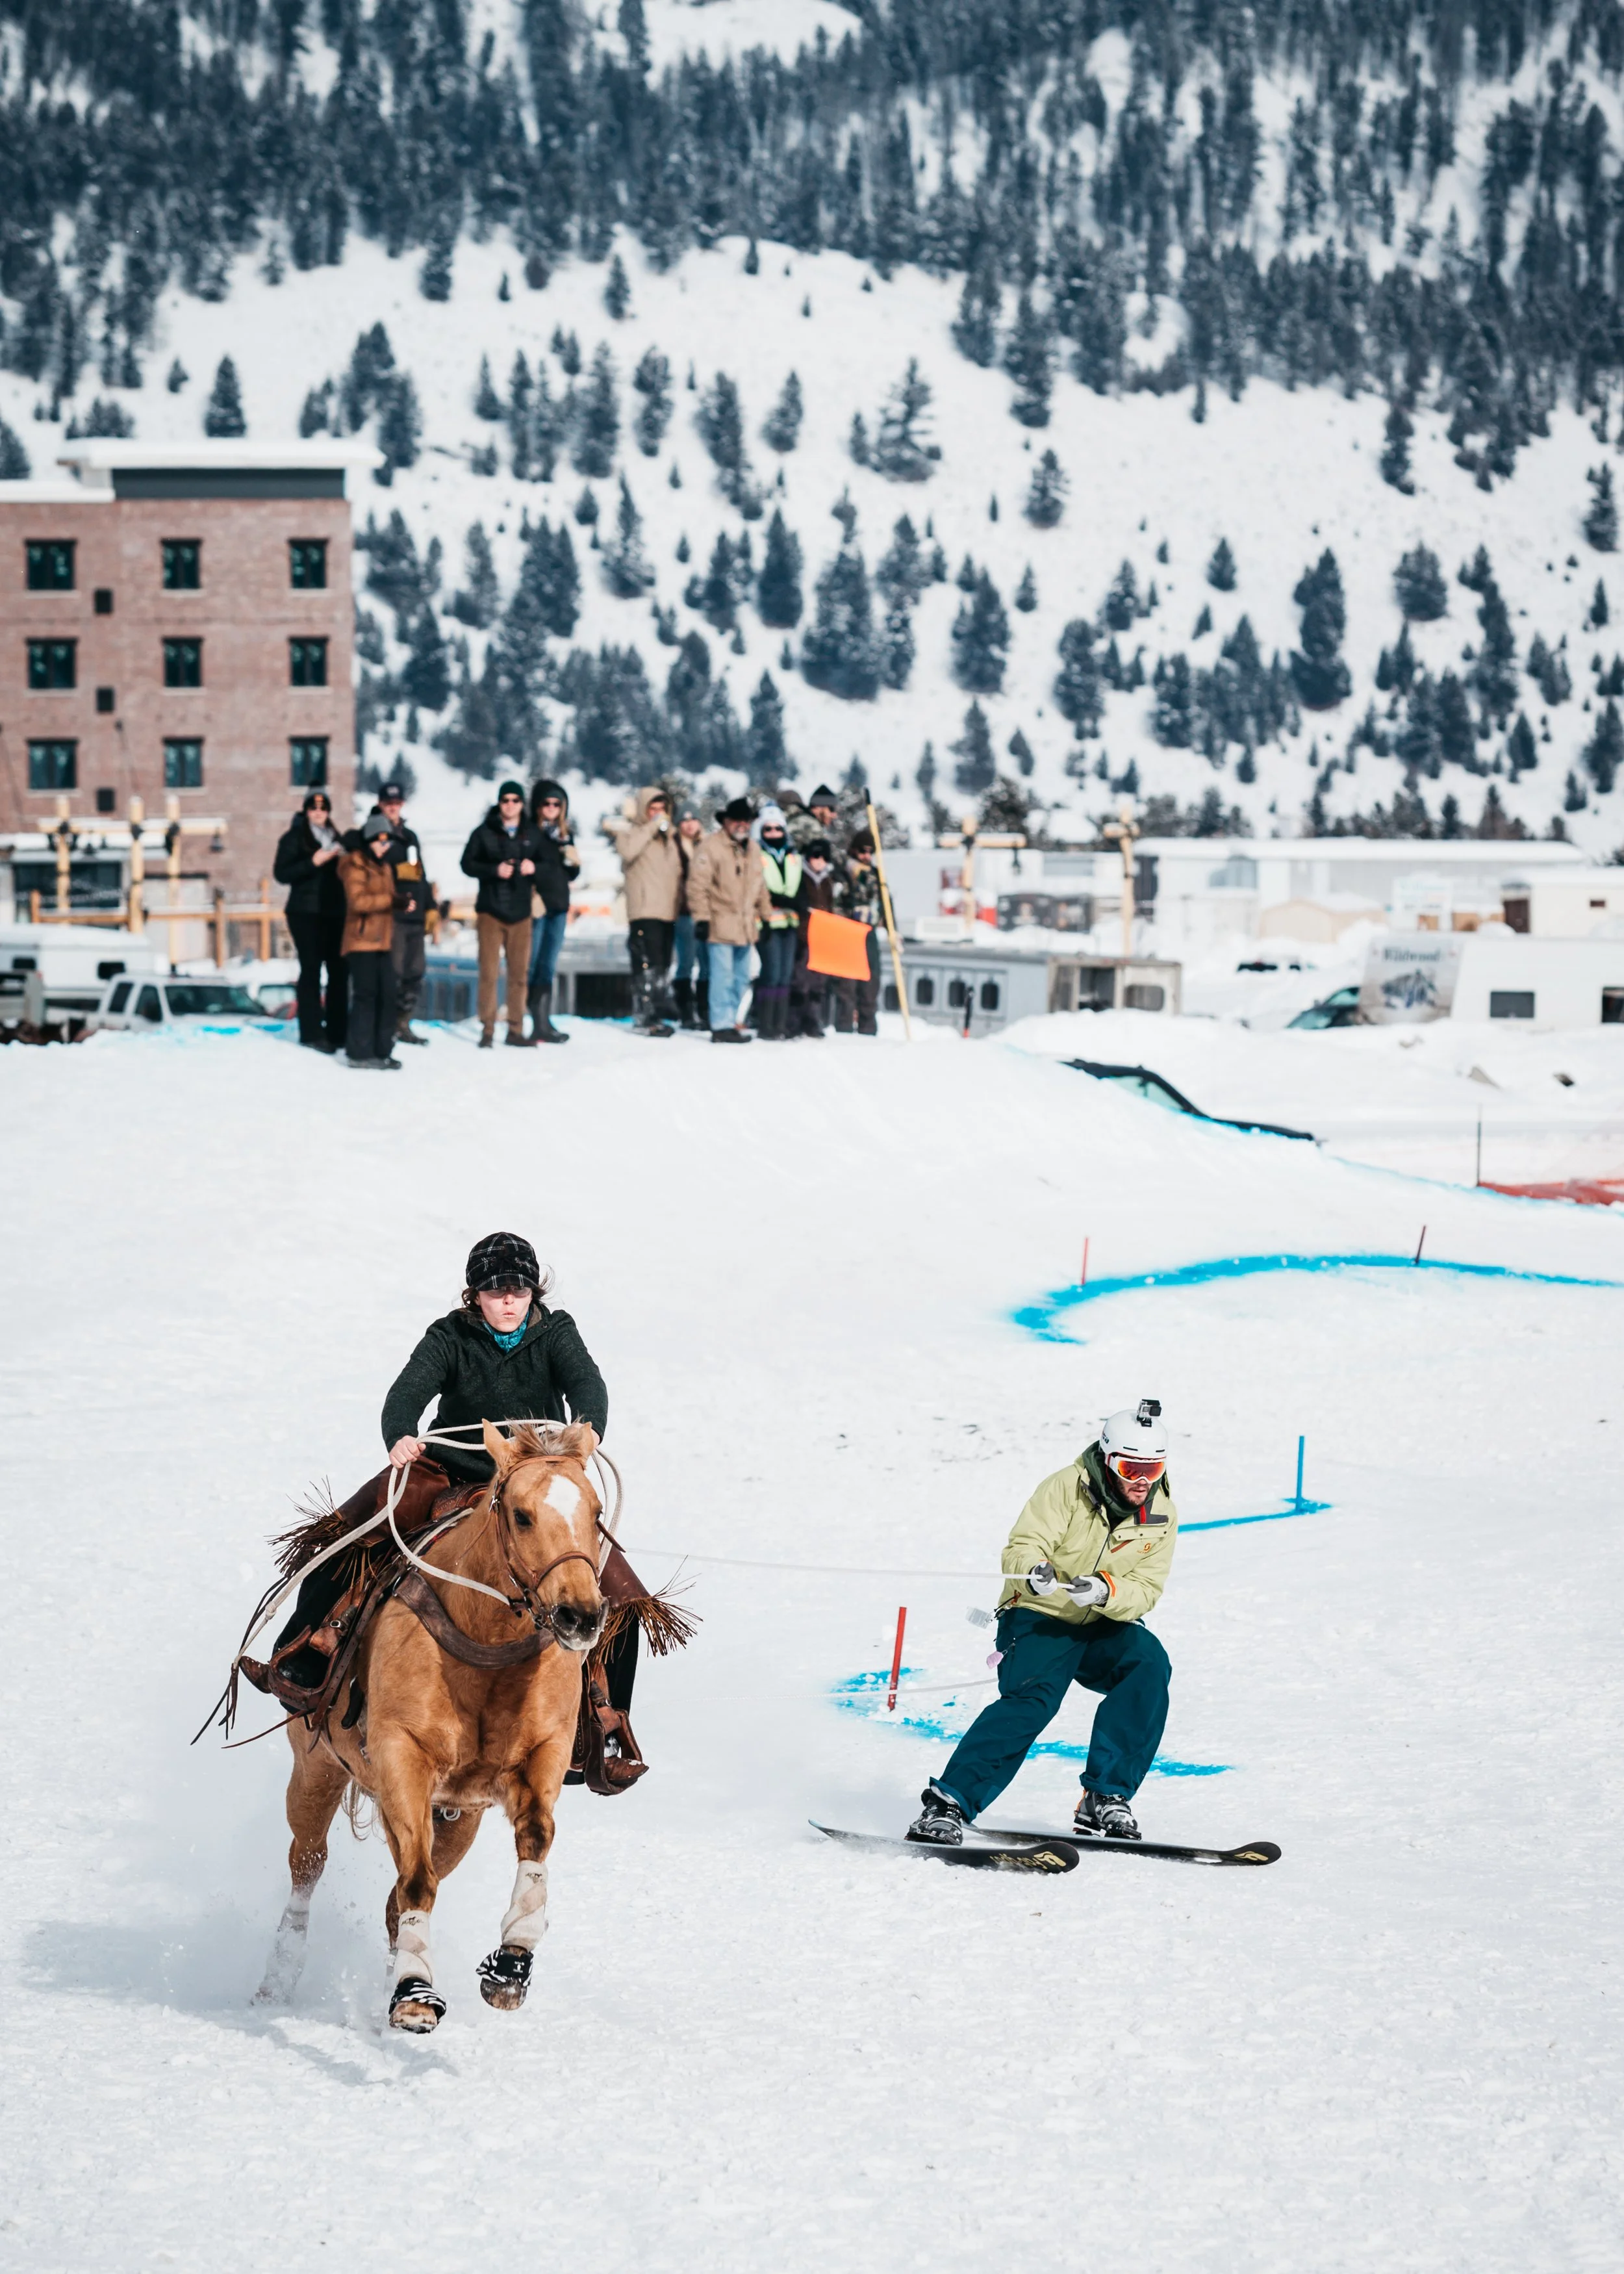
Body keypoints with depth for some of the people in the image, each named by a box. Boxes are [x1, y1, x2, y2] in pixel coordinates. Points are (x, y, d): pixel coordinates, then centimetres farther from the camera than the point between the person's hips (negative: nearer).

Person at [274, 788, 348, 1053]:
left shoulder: (335, 838, 18)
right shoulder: (294, 837, 0)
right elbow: (282, 874, -9)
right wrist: (313, 862, -19)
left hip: (334, 912, 6)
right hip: (306, 912, -6)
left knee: (339, 970, 5)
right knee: (311, 969, -8)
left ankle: (337, 1030, 12)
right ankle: (311, 1033, -7)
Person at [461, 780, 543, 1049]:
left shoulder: (533, 834, 9)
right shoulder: (485, 833, 2)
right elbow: (467, 864, 0)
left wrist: (534, 868, -9)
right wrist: (494, 870, -16)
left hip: (521, 913, 2)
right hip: (491, 911, -2)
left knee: (519, 974, 4)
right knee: (488, 972, -5)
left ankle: (515, 1030, 10)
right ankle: (487, 1030, 0)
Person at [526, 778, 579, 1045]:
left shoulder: (564, 835, 15)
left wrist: (573, 861, -2)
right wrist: (530, 896, -16)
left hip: (558, 906, 7)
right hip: (535, 906, -7)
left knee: (548, 968, 9)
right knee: (531, 965, -9)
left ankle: (543, 1024, 12)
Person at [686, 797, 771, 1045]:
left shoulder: (754, 850, 14)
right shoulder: (711, 846, -9)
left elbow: (760, 886, 24)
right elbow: (698, 885, -13)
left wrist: (765, 916, 21)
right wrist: (702, 918, -18)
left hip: (745, 927, 8)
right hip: (720, 925, -8)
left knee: (741, 978, 13)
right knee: (723, 976, -9)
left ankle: (730, 1019, 24)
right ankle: (722, 1026, -7)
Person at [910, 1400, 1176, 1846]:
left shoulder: (1161, 1515, -2)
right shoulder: (1067, 1488, -14)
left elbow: (1145, 1592, -8)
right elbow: (1020, 1550, -19)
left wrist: (1105, 1592, -30)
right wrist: (1034, 1571, -43)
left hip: (1103, 1629, 4)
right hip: (1039, 1620, -4)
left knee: (1148, 1663, -26)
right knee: (1032, 1699, -29)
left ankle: (1105, 1797, -23)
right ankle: (948, 1803, -31)